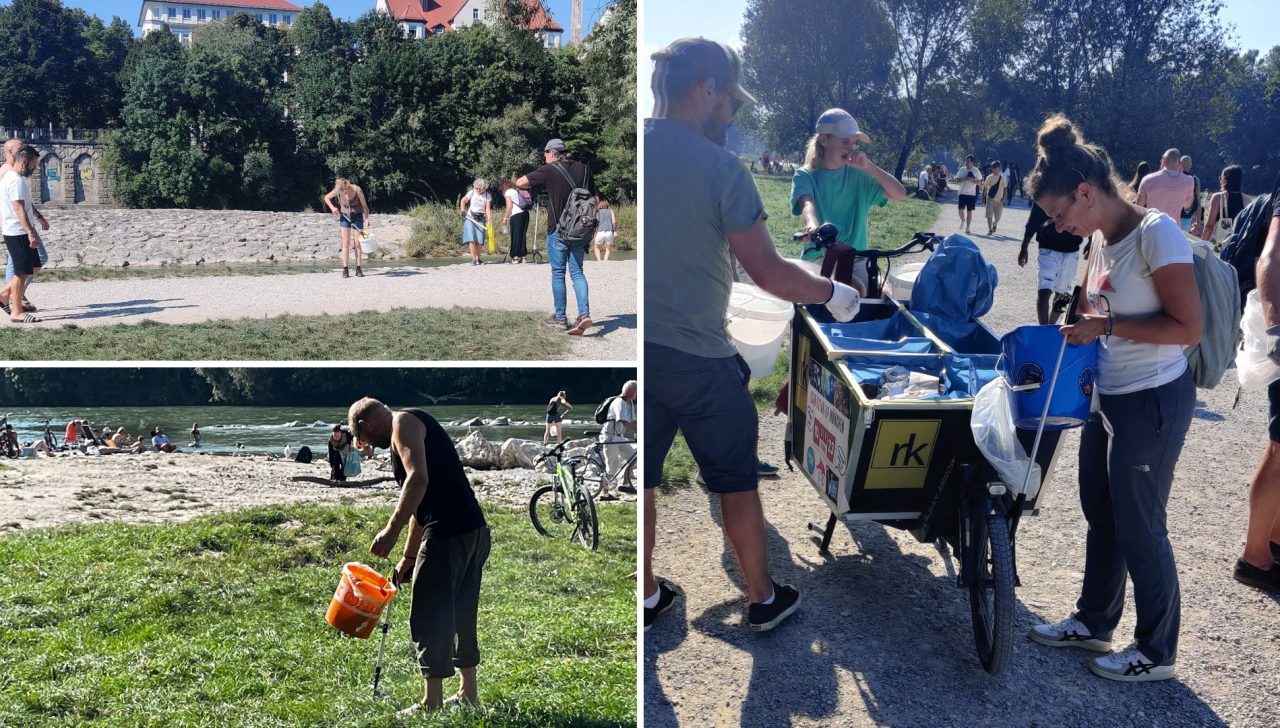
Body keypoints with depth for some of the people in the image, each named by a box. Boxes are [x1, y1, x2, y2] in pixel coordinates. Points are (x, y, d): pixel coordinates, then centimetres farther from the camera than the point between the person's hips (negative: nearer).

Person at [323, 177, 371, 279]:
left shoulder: (357, 190, -23)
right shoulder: (337, 191, -17)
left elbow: (365, 206, -14)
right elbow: (326, 198, 0)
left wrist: (367, 219, -23)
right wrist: (332, 207, -16)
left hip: (357, 216, -1)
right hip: (344, 216, 1)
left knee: (357, 243, -3)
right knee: (346, 243, -6)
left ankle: (358, 269, 1)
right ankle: (345, 269, -7)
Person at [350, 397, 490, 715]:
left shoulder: (404, 422, -4)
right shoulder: (414, 429, 25)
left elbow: (418, 478, -22)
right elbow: (421, 507, 30)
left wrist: (392, 530, -21)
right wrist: (408, 558, 35)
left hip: (448, 533, -10)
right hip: (473, 530, 10)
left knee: (429, 615, 1)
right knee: (460, 614, 19)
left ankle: (432, 703, 11)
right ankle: (468, 693, 30)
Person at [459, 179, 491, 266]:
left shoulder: (488, 196, -1)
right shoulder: (472, 192, 1)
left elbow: (488, 209, -6)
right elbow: (463, 201, 12)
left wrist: (489, 219, -21)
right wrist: (462, 210, -2)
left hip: (481, 219, 0)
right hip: (470, 217, 0)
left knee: (480, 241, -4)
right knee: (471, 239, -12)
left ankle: (478, 258, 10)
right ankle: (473, 258, -10)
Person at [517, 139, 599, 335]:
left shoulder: (548, 170, -8)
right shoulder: (583, 169, 6)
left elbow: (520, 183, -7)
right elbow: (595, 199, 9)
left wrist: (530, 186, 14)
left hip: (558, 230, -4)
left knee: (558, 273, 6)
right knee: (577, 272, 8)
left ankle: (560, 317, 12)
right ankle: (584, 314, -7)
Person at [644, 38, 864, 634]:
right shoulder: (719, 167, -15)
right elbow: (770, 274, -15)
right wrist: (832, 293, 1)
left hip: (641, 354, 5)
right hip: (696, 358, -4)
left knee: (641, 480, 16)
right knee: (736, 482, 13)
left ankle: (647, 599, 31)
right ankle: (763, 600, 28)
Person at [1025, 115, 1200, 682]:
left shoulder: (1156, 232, -20)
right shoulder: (1100, 239, 5)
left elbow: (1188, 328, -22)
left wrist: (1105, 326, -23)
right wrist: (1078, 338, 4)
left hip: (1153, 402, -8)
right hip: (1109, 396, 8)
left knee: (1139, 528, 5)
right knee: (1101, 516, 19)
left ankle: (1156, 651, 24)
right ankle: (1094, 622, 37)